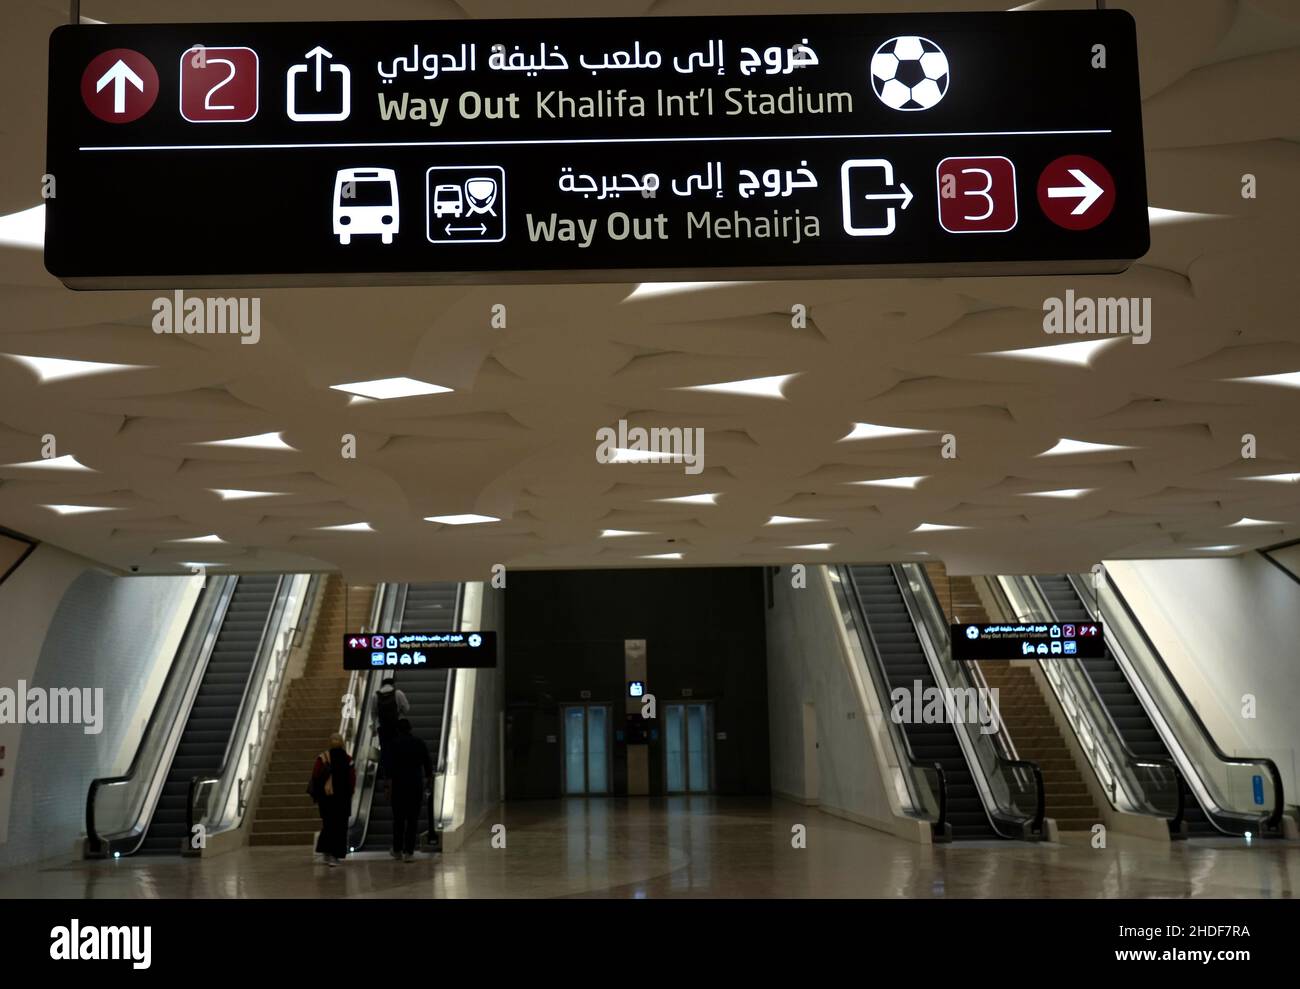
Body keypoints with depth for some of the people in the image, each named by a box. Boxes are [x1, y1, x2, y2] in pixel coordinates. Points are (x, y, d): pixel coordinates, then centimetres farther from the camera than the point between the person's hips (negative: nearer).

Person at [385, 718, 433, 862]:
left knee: (398, 818, 12)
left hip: (399, 784, -1)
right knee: (413, 819, 3)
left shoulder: (396, 743, -6)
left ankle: (397, 850, 21)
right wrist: (429, 777, 22)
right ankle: (409, 853, 1)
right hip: (416, 783, 1)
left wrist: (388, 783, -12)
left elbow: (391, 764, -12)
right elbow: (428, 762, 7)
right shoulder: (420, 742, 2)